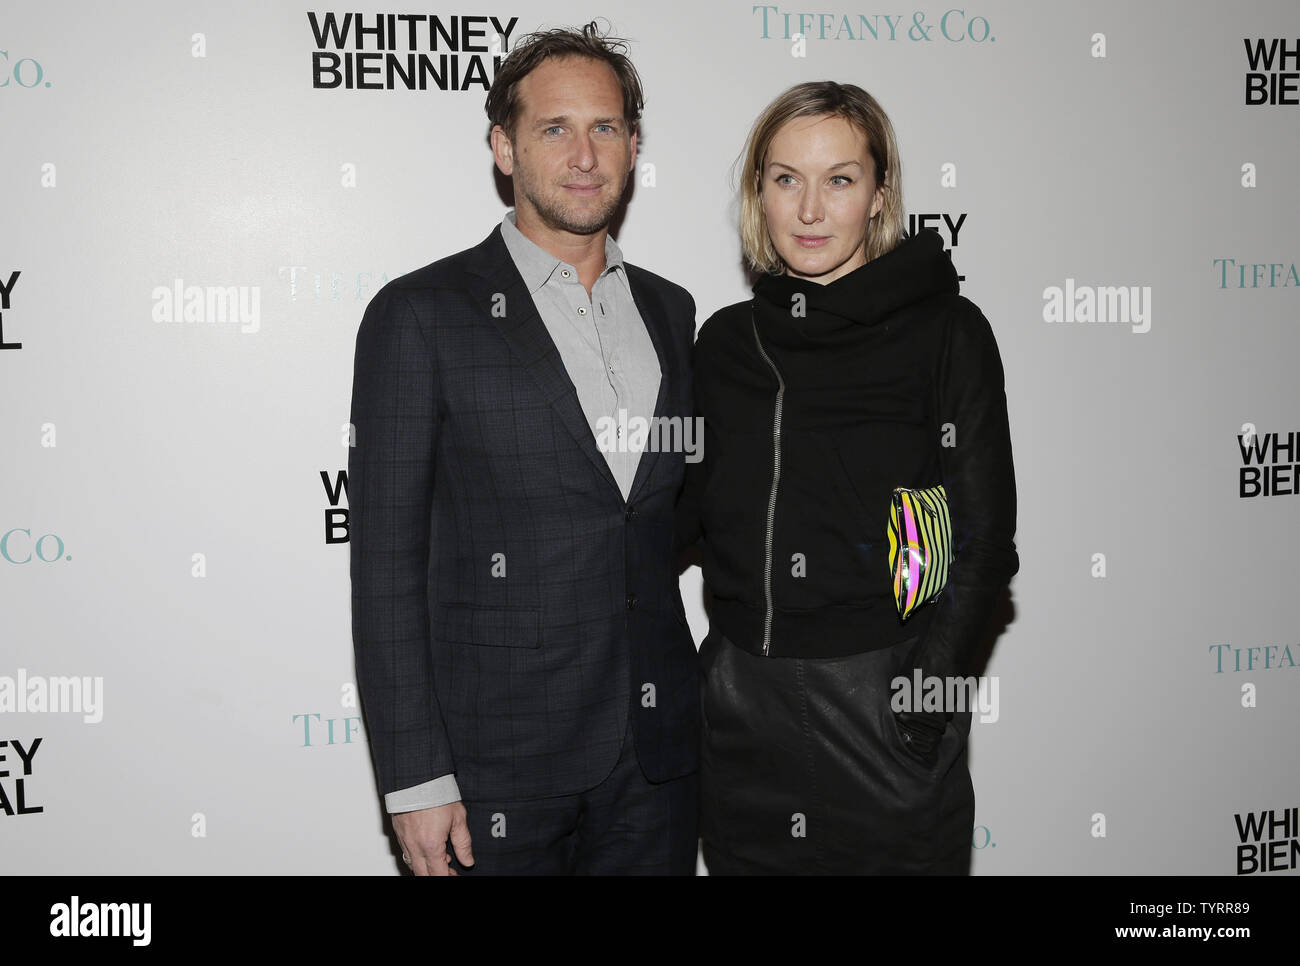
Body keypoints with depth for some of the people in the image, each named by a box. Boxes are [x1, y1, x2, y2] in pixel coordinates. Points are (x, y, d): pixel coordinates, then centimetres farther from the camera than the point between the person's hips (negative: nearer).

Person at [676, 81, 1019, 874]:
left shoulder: (946, 333, -5)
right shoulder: (726, 341, 8)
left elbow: (982, 538, -7)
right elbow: (683, 509, 14)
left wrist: (925, 692, -14)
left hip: (883, 705, -4)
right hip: (741, 703, 4)